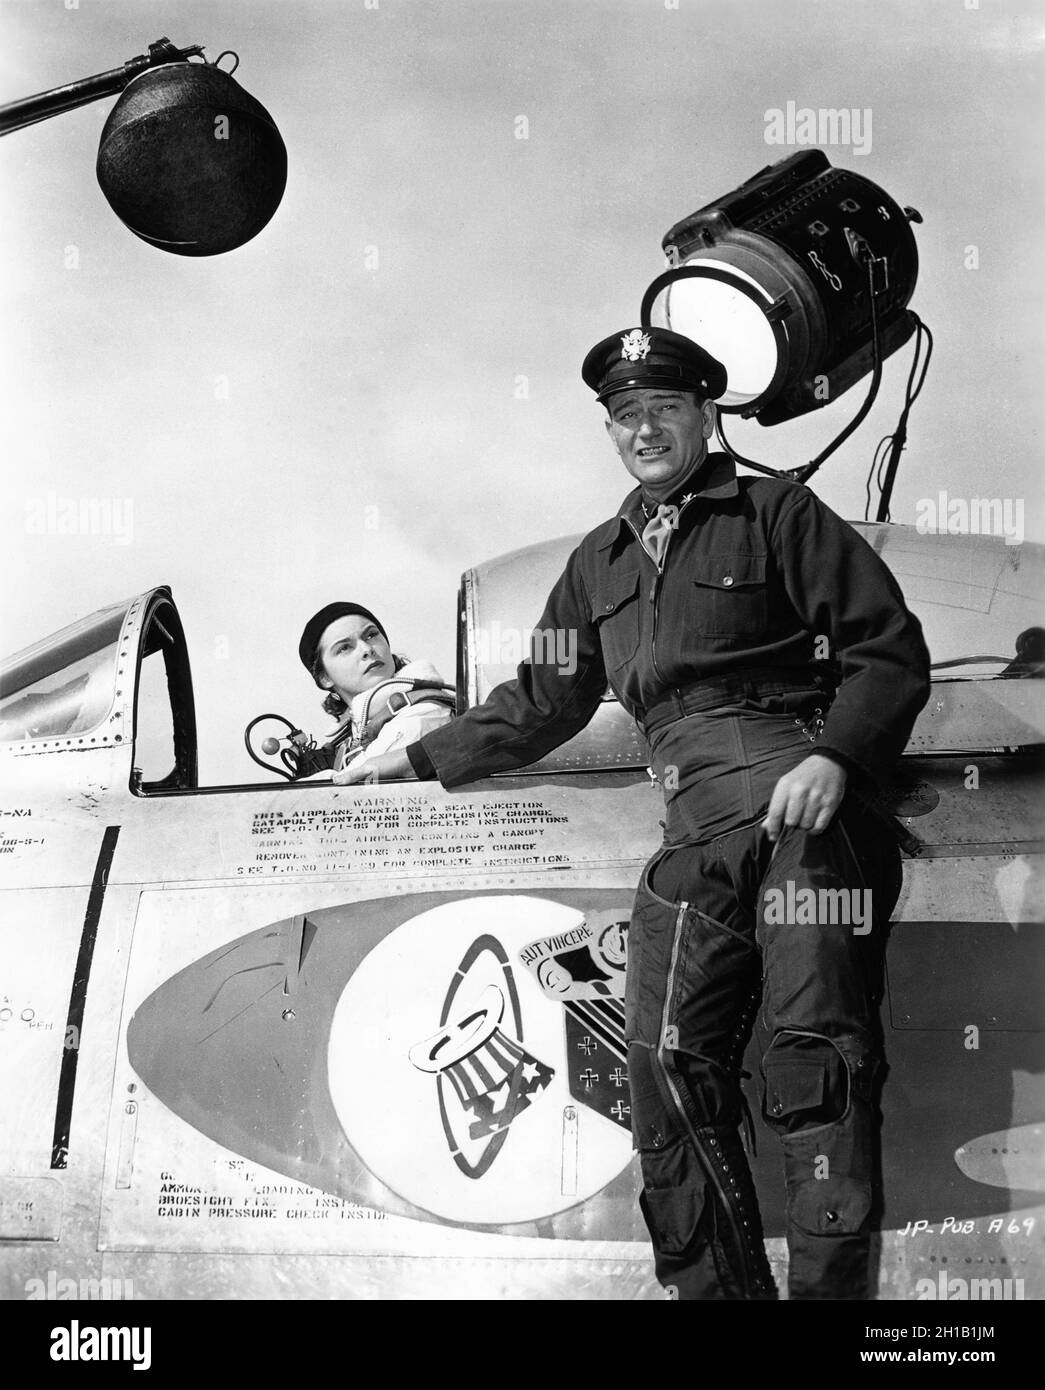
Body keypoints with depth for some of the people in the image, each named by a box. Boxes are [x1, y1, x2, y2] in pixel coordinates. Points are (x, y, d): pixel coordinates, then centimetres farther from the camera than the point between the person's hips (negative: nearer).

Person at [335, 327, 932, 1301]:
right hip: (692, 829, 5)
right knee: (668, 1070, -5)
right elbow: (539, 703, 33)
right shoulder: (601, 562, 26)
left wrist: (835, 756, -14)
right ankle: (715, 1287, 2)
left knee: (816, 1057, -12)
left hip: (797, 794, -5)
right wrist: (420, 758, 31)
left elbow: (890, 649, 2)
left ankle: (830, 1287, -8)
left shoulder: (774, 514, 9)